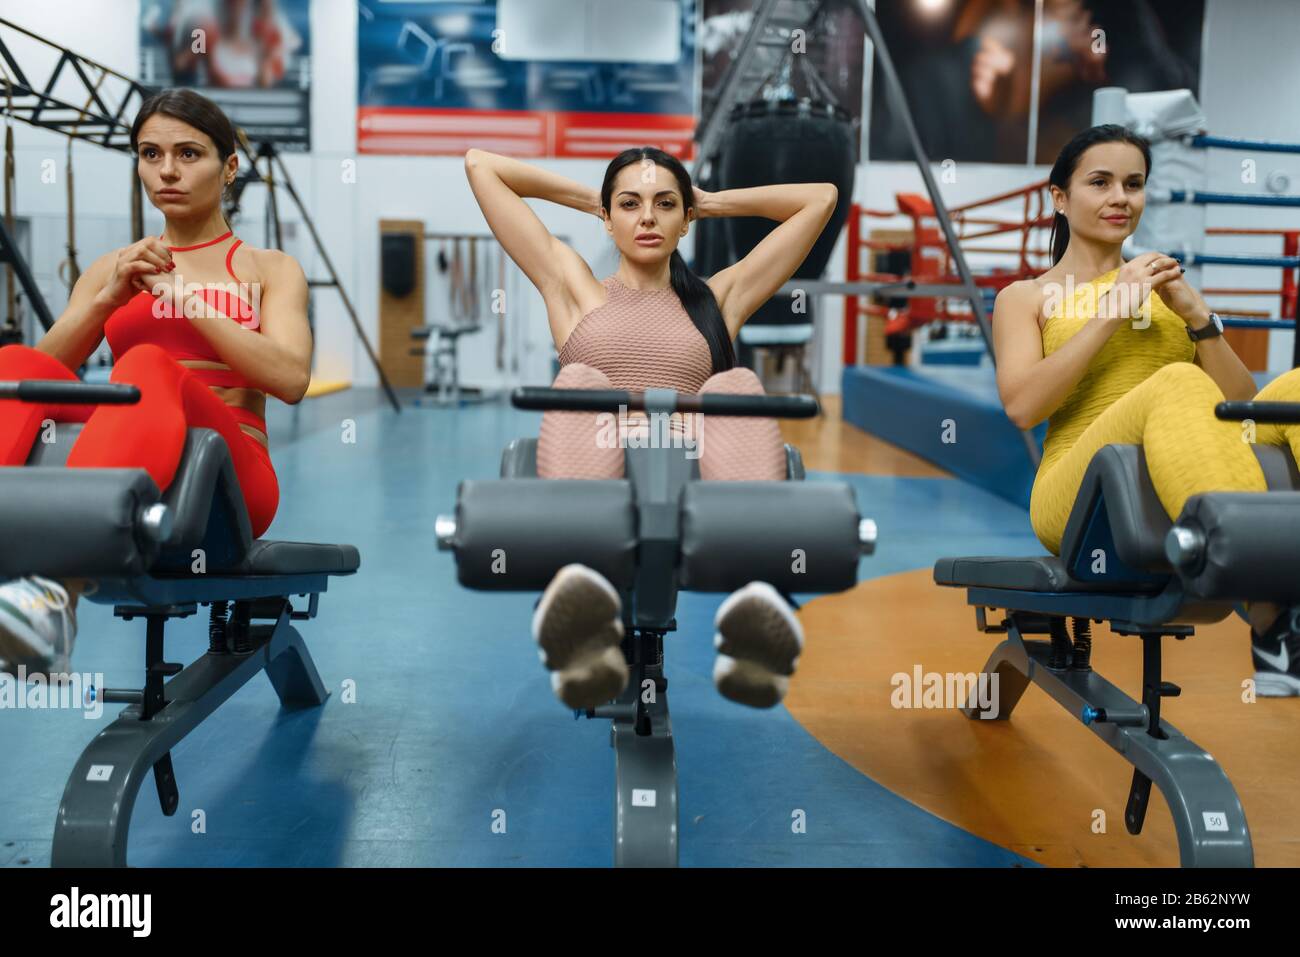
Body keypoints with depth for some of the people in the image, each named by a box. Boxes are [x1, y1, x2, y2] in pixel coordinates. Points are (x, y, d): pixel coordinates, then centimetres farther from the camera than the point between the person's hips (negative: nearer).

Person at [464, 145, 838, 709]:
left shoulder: (717, 299, 30)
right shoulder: (575, 289, 29)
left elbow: (821, 197, 31)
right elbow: (480, 165, 31)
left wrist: (711, 202, 37)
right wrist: (588, 196, 37)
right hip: (597, 483, -1)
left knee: (735, 388, -30)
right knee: (580, 384, -32)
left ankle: (753, 599, -60)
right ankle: (577, 594, -62)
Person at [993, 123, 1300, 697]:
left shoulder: (1164, 289, 24)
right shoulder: (1026, 298, 14)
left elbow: (1240, 408, 13)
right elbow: (1021, 406, -5)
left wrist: (1197, 316, -2)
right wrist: (1112, 313, -8)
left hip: (1189, 510, 4)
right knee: (1179, 385, -33)